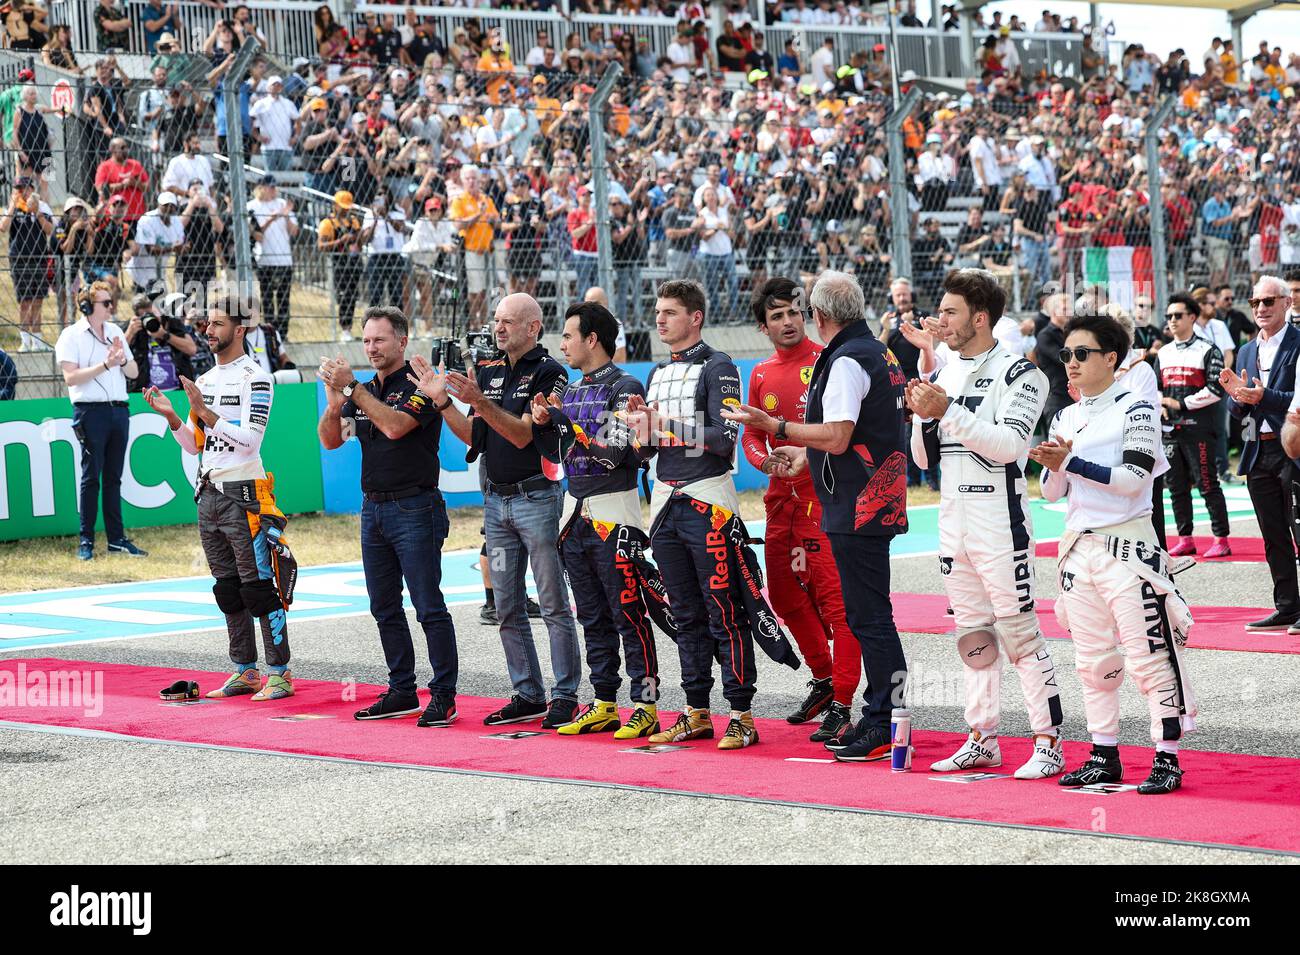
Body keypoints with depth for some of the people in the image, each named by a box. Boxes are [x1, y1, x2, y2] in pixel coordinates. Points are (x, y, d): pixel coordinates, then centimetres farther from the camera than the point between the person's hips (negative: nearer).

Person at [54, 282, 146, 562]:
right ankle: (86, 541, 2)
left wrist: (122, 359, -6)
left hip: (119, 410, 5)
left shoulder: (115, 332, 14)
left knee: (113, 477, 8)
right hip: (91, 411, -5)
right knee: (91, 477, -3)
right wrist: (106, 365, -17)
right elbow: (70, 377, -13)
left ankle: (116, 539, 11)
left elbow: (134, 373, 15)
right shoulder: (71, 335, -3)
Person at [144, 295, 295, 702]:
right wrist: (171, 415, 1)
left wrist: (204, 411, -23)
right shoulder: (205, 379, 16)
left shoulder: (255, 378, -9)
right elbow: (195, 446, 17)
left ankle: (279, 673, -5)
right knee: (228, 589, 11)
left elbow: (249, 440, -19)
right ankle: (245, 672, 17)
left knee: (259, 587, -8)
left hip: (243, 495, -8)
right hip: (209, 496, 8)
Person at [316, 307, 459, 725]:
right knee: (385, 609, 11)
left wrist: (352, 388, -21)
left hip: (414, 508, -8)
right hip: (373, 509, 8)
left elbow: (395, 426, -24)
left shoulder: (418, 385, -8)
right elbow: (331, 441, 7)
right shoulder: (365, 391, 14)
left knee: (429, 608, -8)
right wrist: (334, 404, -13)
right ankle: (401, 692, 18)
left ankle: (444, 695, -5)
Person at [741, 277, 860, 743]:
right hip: (781, 497, 7)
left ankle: (842, 706, -10)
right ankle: (824, 681, 34)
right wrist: (765, 459, -2)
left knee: (835, 600, -11)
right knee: (786, 597, 15)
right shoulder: (761, 375, 13)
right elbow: (752, 434, 19)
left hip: (825, 495, -7)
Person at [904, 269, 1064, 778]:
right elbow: (924, 457, 14)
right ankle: (982, 740, 20)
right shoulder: (942, 376, 13)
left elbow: (1008, 445, -21)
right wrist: (922, 416, -4)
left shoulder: (1019, 373, -8)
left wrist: (948, 411, -22)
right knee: (972, 634, 13)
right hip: (953, 522, 7)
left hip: (1000, 524, -7)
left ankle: (1049, 742, -2)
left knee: (1020, 634, -7)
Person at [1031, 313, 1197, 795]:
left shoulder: (1135, 410, -7)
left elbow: (1133, 479, -17)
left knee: (1148, 656, -8)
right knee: (1092, 661, 10)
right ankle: (1104, 757, 18)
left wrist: (1072, 463, -20)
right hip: (1078, 547, 7)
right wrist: (1054, 468, -9)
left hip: (1127, 547, -7)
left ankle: (1167, 760, -3)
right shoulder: (1066, 418, 13)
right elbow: (1054, 492, 12)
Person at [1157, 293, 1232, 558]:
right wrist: (1160, 405, 0)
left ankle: (1221, 540, -3)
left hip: (1198, 428, -6)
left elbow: (1216, 389, -11)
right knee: (1177, 486, 9)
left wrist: (1181, 404, -11)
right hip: (1170, 428, 6)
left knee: (1207, 484, -7)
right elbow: (1155, 387, 22)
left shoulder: (1207, 351, -4)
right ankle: (1185, 540, 16)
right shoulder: (1163, 353, 16)